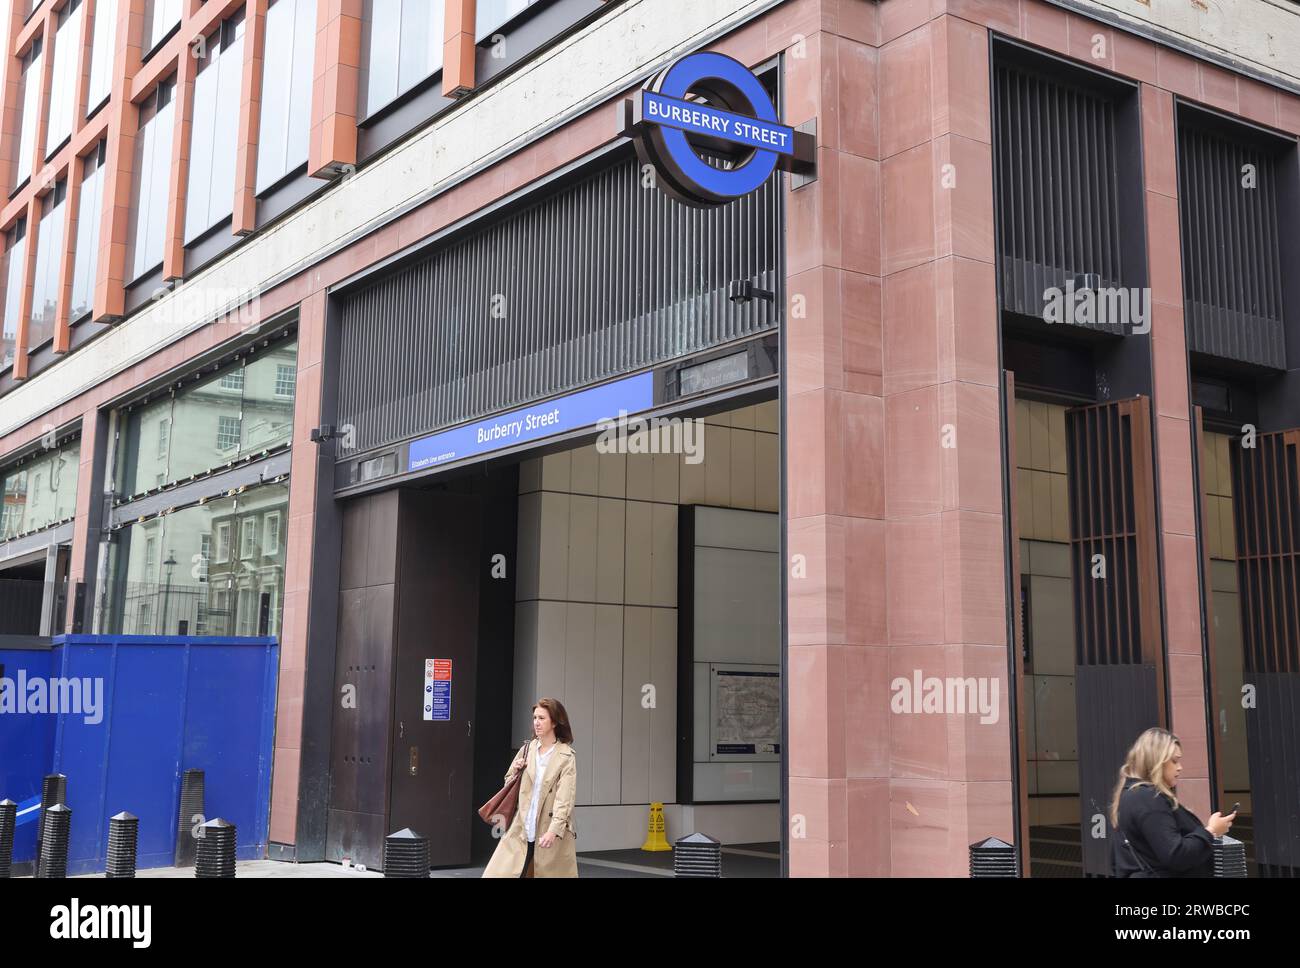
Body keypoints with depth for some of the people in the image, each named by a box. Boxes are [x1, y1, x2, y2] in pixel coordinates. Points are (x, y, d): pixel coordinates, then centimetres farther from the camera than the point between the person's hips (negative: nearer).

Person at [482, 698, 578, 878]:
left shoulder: (566, 756, -6)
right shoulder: (528, 749, 9)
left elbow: (564, 799, -13)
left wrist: (554, 830, -25)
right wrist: (515, 770, -1)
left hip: (550, 833, -4)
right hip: (521, 830, 4)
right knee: (498, 873, -4)